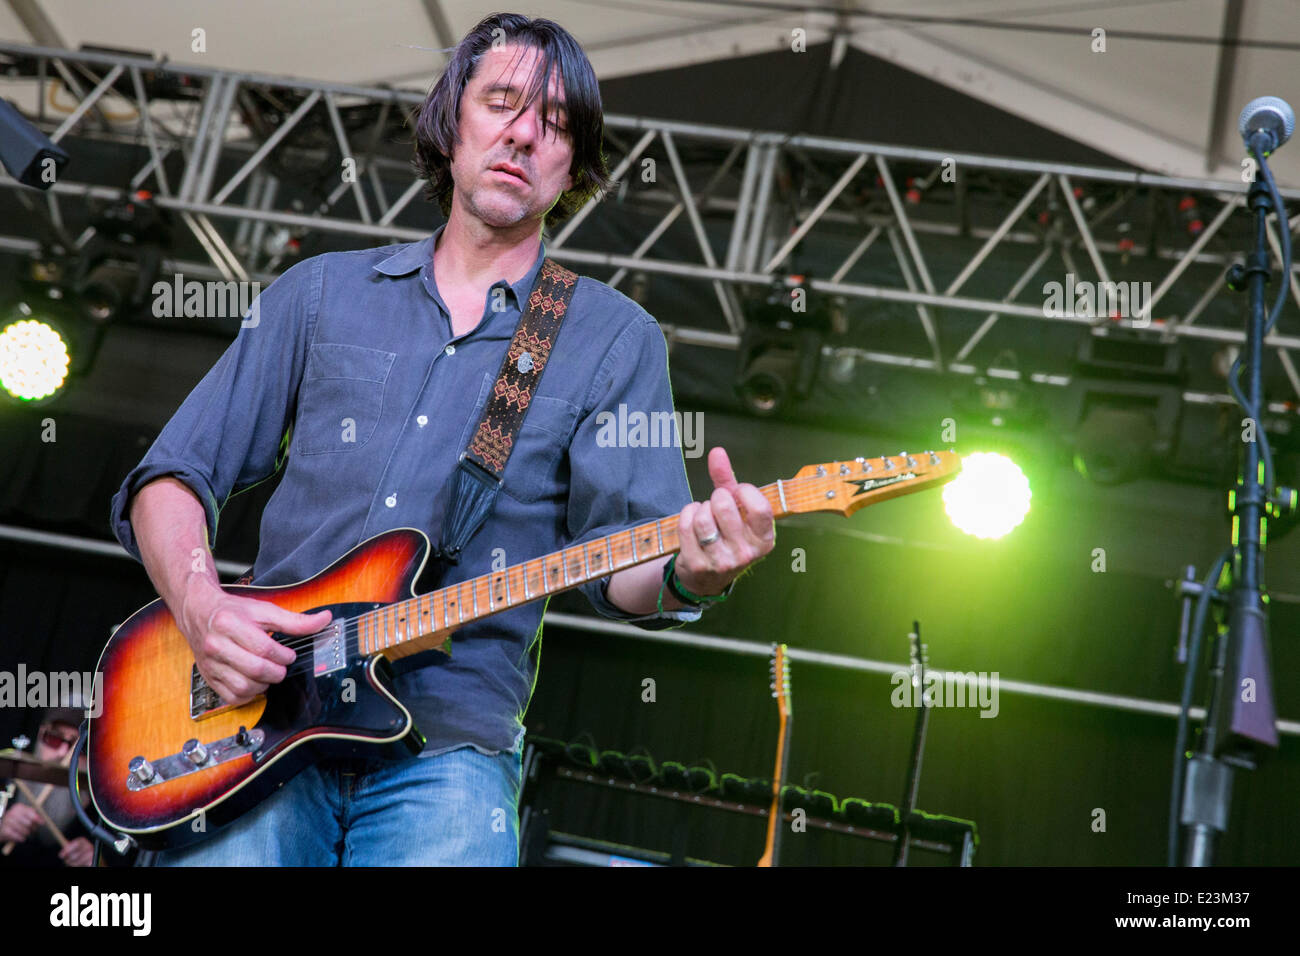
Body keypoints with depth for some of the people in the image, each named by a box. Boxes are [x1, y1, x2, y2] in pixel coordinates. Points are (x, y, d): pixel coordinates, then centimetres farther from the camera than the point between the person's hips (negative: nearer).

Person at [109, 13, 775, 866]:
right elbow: (171, 475, 14)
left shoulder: (615, 338, 9)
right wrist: (199, 601, -6)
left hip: (449, 742, -1)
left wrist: (687, 574, -23)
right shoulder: (320, 292, 14)